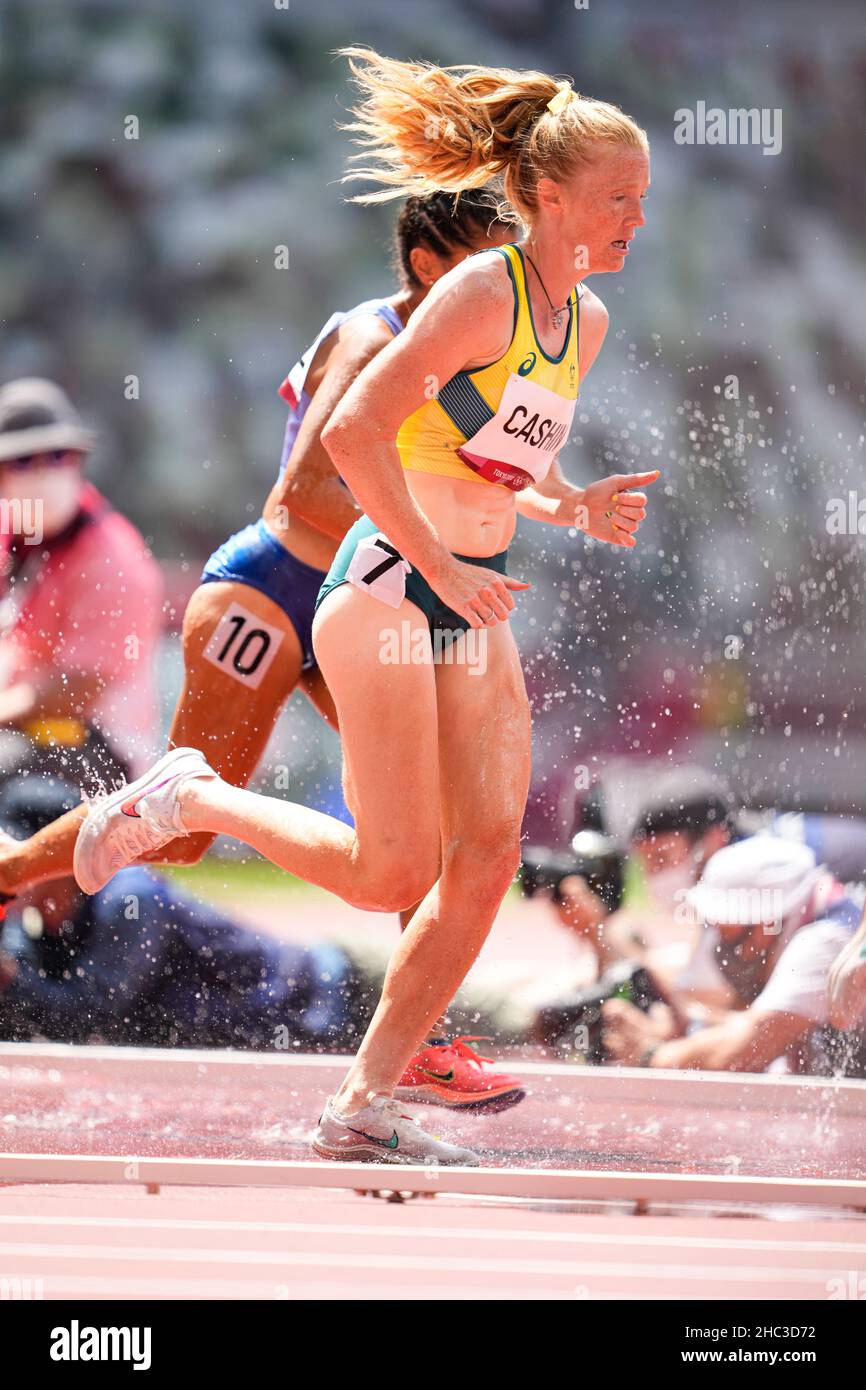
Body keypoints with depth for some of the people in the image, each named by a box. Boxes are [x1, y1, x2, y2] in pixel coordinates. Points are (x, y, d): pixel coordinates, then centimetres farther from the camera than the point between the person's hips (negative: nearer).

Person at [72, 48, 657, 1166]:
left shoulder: (584, 320, 13)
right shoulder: (482, 293, -14)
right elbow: (354, 432, -21)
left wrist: (568, 508, 6)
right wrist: (439, 566, -21)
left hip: (473, 607, 9)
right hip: (390, 588, -9)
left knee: (488, 858, -3)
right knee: (391, 873, -10)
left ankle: (365, 1106, 3)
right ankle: (183, 801, 13)